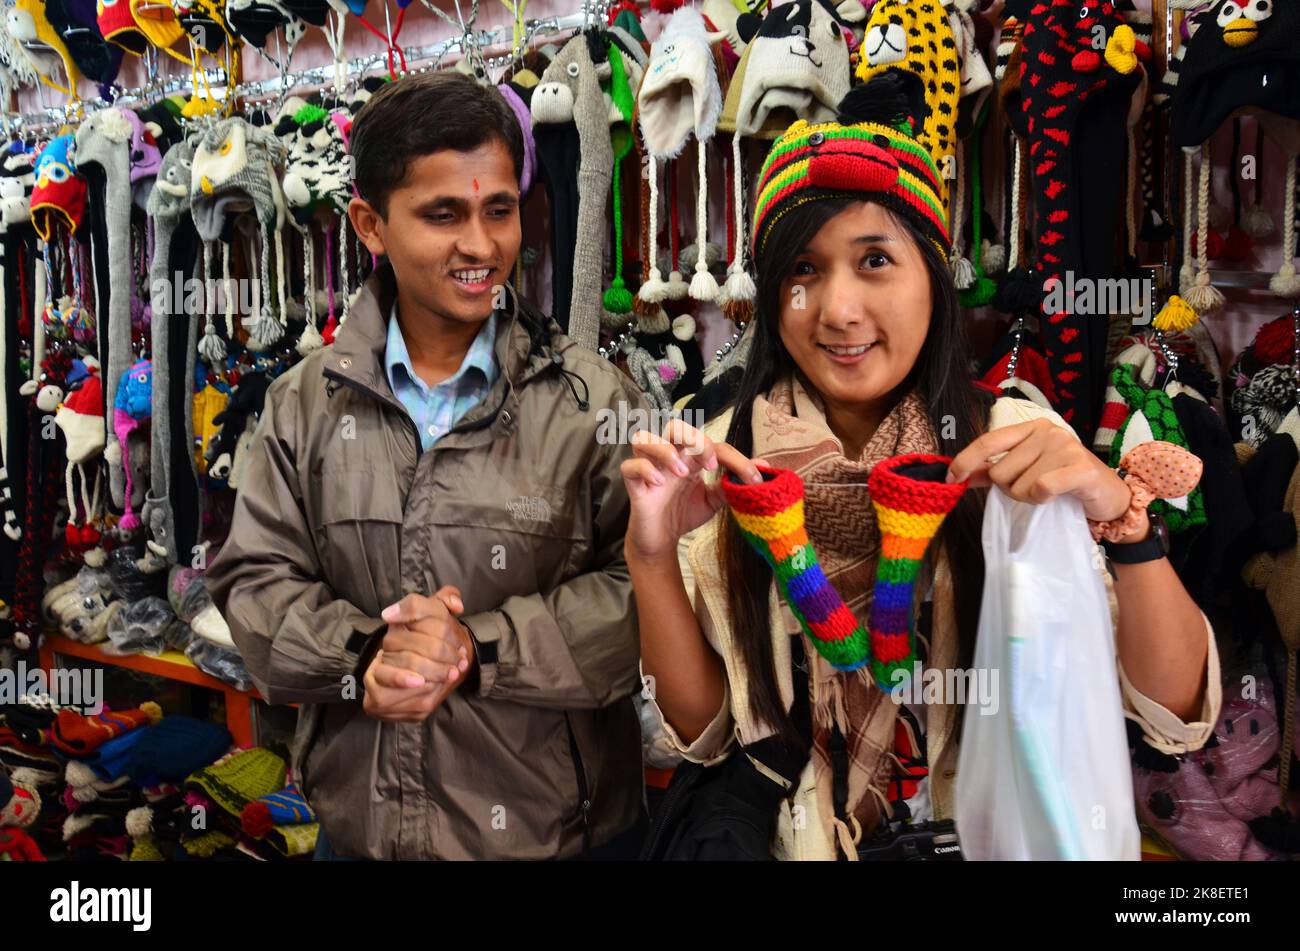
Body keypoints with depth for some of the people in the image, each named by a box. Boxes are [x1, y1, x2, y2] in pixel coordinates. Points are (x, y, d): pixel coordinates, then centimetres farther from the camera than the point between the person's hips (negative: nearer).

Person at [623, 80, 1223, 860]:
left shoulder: (1016, 443, -8)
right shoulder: (725, 455, -6)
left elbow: (1178, 718, -10)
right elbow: (704, 730, -5)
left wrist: (1121, 514, -25)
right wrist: (651, 556, -20)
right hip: (790, 832, 2)